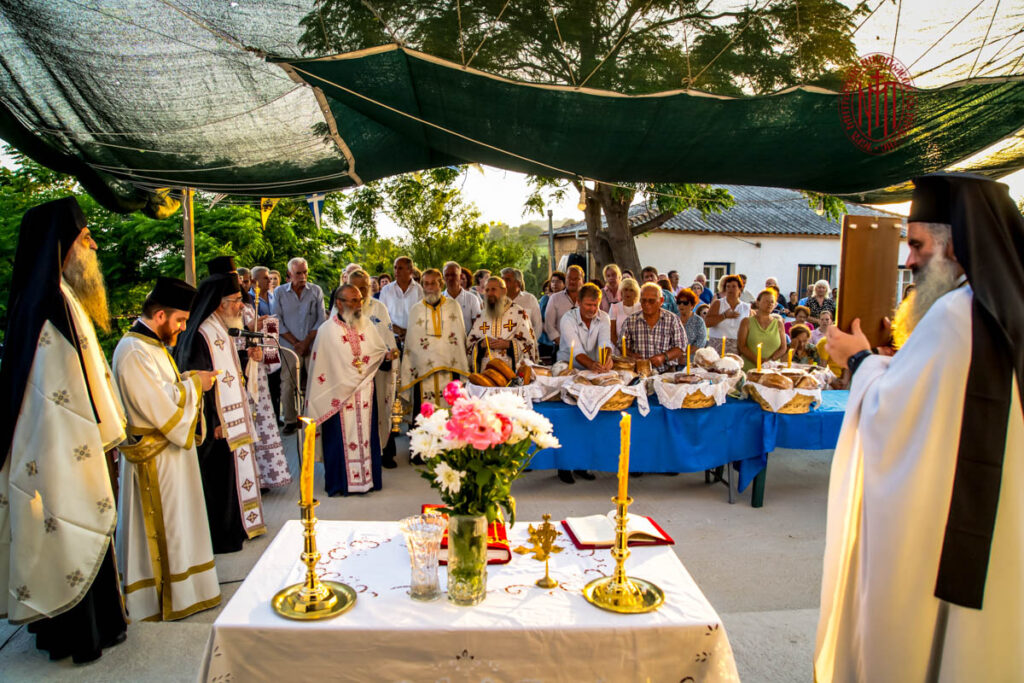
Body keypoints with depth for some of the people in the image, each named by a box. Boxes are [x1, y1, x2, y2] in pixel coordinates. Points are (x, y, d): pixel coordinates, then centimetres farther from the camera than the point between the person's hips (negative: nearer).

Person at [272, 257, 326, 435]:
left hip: (313, 345, 0)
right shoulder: (279, 292, 4)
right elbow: (278, 322, 1)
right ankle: (290, 420, 10)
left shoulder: (316, 291, 4)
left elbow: (321, 319, 2)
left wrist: (306, 342, -6)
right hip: (290, 346, 0)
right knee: (288, 385, -1)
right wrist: (295, 343, -6)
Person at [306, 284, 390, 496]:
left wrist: (387, 356, -10)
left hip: (365, 392, 4)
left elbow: (380, 350, 12)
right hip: (339, 395, -4)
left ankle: (368, 478, 19)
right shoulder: (327, 330, -5)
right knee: (341, 437, 0)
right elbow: (320, 366, -3)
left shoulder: (366, 325, 8)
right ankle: (339, 482, 13)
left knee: (366, 435, 7)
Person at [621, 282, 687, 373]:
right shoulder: (630, 321, 9)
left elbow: (680, 348, 4)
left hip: (666, 370, 0)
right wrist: (631, 355, -9)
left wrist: (663, 357, -13)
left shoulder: (673, 320, 6)